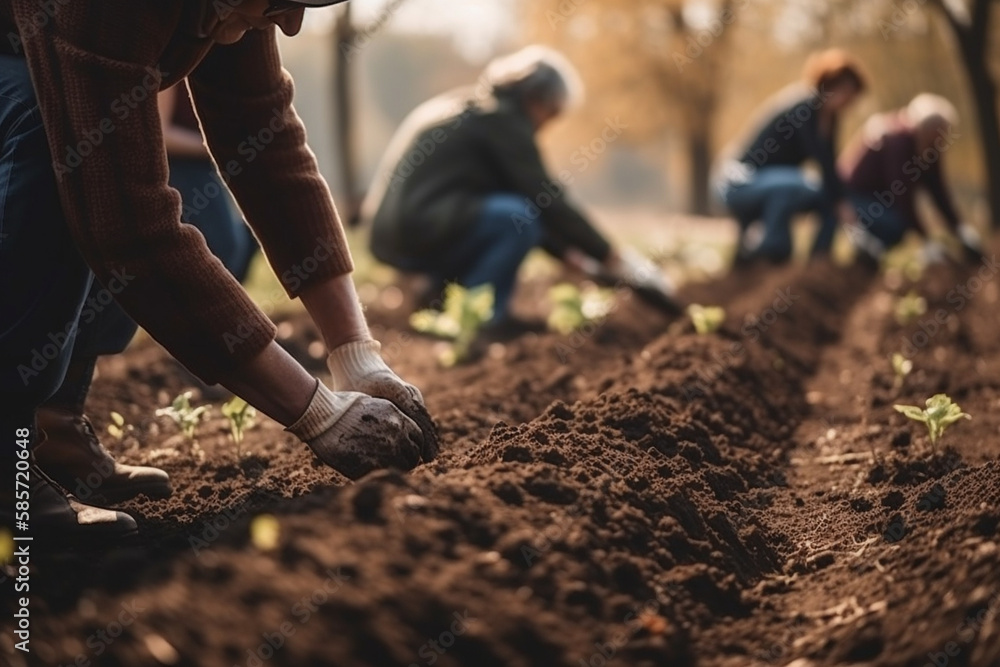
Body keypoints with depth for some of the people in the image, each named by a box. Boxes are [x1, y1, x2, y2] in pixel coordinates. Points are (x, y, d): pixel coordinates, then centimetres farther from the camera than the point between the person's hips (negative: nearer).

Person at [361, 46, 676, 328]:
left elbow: (530, 192, 26)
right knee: (518, 215, -18)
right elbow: (546, 200, -10)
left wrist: (566, 252, 22)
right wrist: (609, 255, -2)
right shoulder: (500, 120, -7)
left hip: (392, 232, 10)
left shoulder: (466, 106, 22)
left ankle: (441, 295, 14)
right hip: (414, 231, -10)